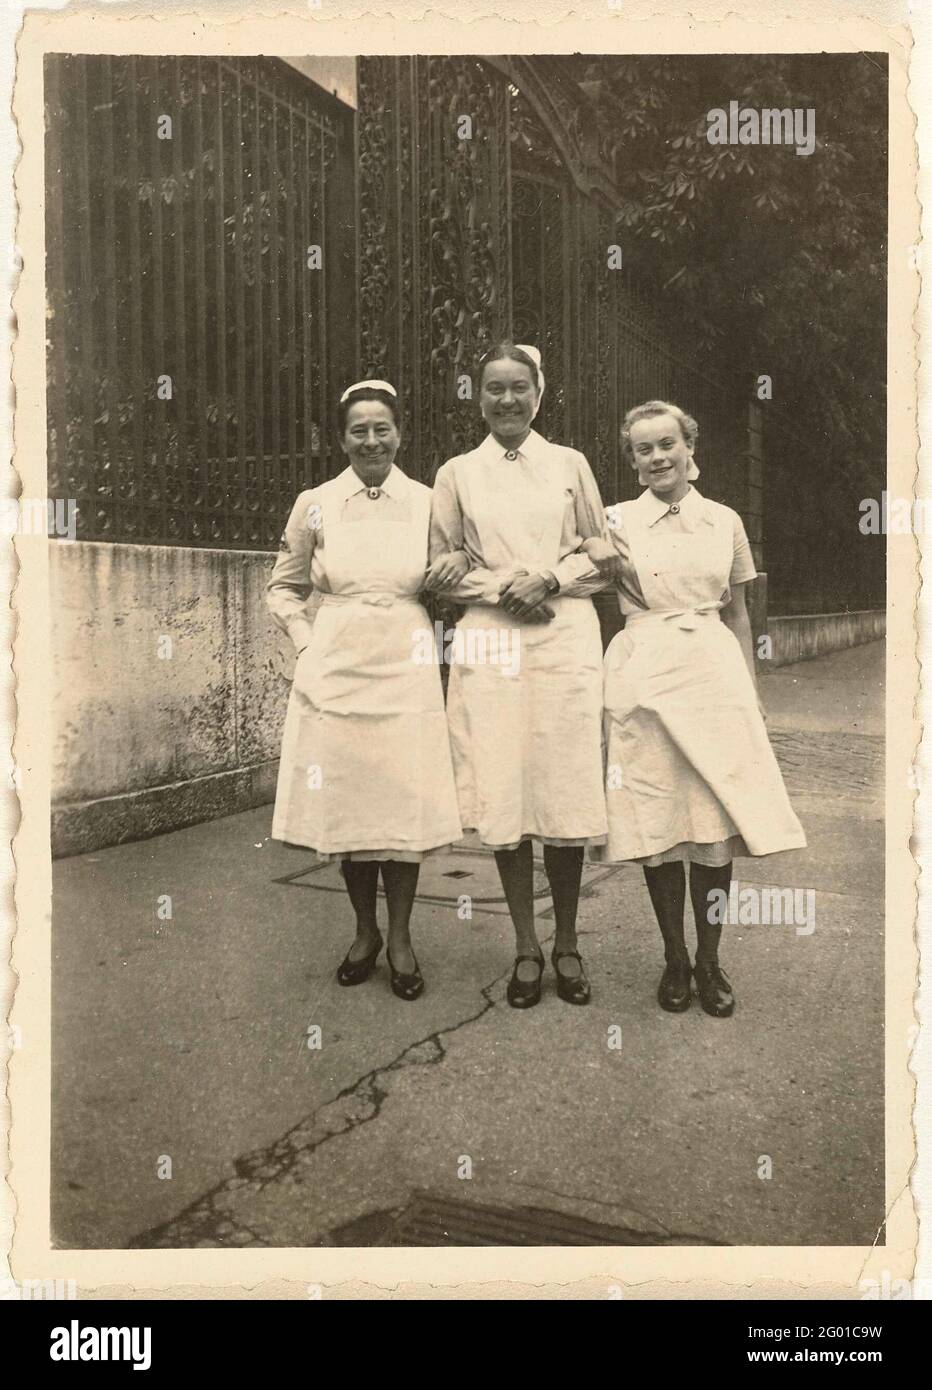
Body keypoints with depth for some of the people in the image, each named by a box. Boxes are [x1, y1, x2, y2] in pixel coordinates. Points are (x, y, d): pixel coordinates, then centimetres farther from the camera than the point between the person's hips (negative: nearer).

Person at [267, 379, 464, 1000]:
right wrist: (309, 642, 2)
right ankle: (365, 932, 23)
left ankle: (400, 938, 16)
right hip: (336, 671, 1)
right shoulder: (315, 504, 5)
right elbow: (285, 587, 14)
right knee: (345, 802, 6)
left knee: (405, 804, 1)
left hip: (406, 670, 0)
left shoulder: (428, 503, 5)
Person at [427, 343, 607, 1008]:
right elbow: (441, 565, 10)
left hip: (566, 636, 0)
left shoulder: (570, 464, 11)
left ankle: (567, 944, 14)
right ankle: (527, 947, 12)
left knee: (567, 792, -2)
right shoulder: (457, 474, 10)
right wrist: (499, 587, -6)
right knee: (502, 793, -2)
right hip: (489, 641, 0)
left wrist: (549, 579, -7)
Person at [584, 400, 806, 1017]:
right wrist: (606, 565, -13)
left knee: (719, 820, -1)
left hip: (715, 669, 1)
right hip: (645, 675, -1)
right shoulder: (617, 521, 5)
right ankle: (675, 959, 18)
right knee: (658, 823, 2)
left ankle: (710, 960, 15)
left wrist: (752, 691, 11)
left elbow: (738, 613, 14)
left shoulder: (724, 521, 10)